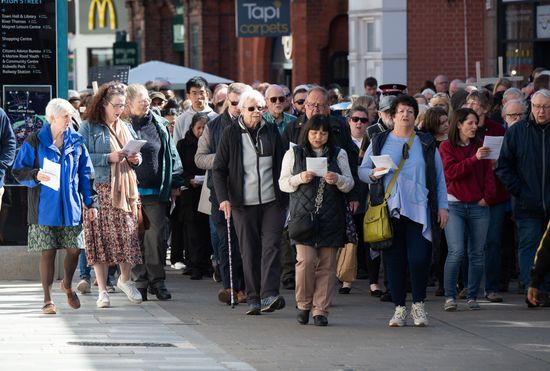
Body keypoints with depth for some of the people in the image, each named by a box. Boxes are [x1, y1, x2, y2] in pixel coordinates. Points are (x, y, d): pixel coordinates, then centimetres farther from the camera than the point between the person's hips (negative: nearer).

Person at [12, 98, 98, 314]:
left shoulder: (76, 142, 8)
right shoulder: (35, 142, -2)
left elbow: (85, 174, 12)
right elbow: (18, 171, 0)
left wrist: (91, 203, 8)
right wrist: (36, 176, -20)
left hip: (71, 207, 3)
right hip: (44, 207, -3)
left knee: (74, 249, 0)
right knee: (47, 252, -3)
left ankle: (67, 285, 29)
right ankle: (48, 300, 7)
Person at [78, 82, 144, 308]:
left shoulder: (126, 128, 18)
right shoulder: (89, 128, 0)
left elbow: (135, 155, 25)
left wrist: (135, 159, 2)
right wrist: (109, 158, -16)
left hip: (125, 187, 4)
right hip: (99, 188, -4)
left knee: (127, 234, -2)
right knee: (101, 236, -4)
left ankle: (125, 279, 20)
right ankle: (102, 291, 2)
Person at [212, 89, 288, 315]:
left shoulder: (271, 132, 6)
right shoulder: (230, 135, 0)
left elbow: (281, 166, 10)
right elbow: (219, 169, 1)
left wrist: (286, 197, 5)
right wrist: (223, 198, -10)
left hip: (272, 201, 1)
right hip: (244, 203, -1)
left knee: (271, 246, -9)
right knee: (249, 252, 3)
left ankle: (269, 295, -16)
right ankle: (253, 299, 7)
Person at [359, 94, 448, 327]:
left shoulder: (426, 143, 12)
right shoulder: (379, 142, 11)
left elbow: (439, 177, 12)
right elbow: (361, 170, 12)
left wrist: (442, 207, 5)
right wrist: (374, 174, -10)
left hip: (419, 211, -1)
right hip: (390, 210, 1)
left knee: (419, 258, -11)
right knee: (394, 260, 1)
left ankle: (419, 305, 7)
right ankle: (399, 309, 11)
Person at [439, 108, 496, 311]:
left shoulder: (480, 146, 12)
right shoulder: (446, 147, 2)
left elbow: (489, 174, 11)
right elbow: (450, 172, -12)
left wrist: (487, 195, -4)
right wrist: (474, 159, -20)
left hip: (478, 205, 4)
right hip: (454, 205, -4)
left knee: (477, 254, 3)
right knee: (456, 251, -14)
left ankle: (472, 297, 11)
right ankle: (450, 296, -8)